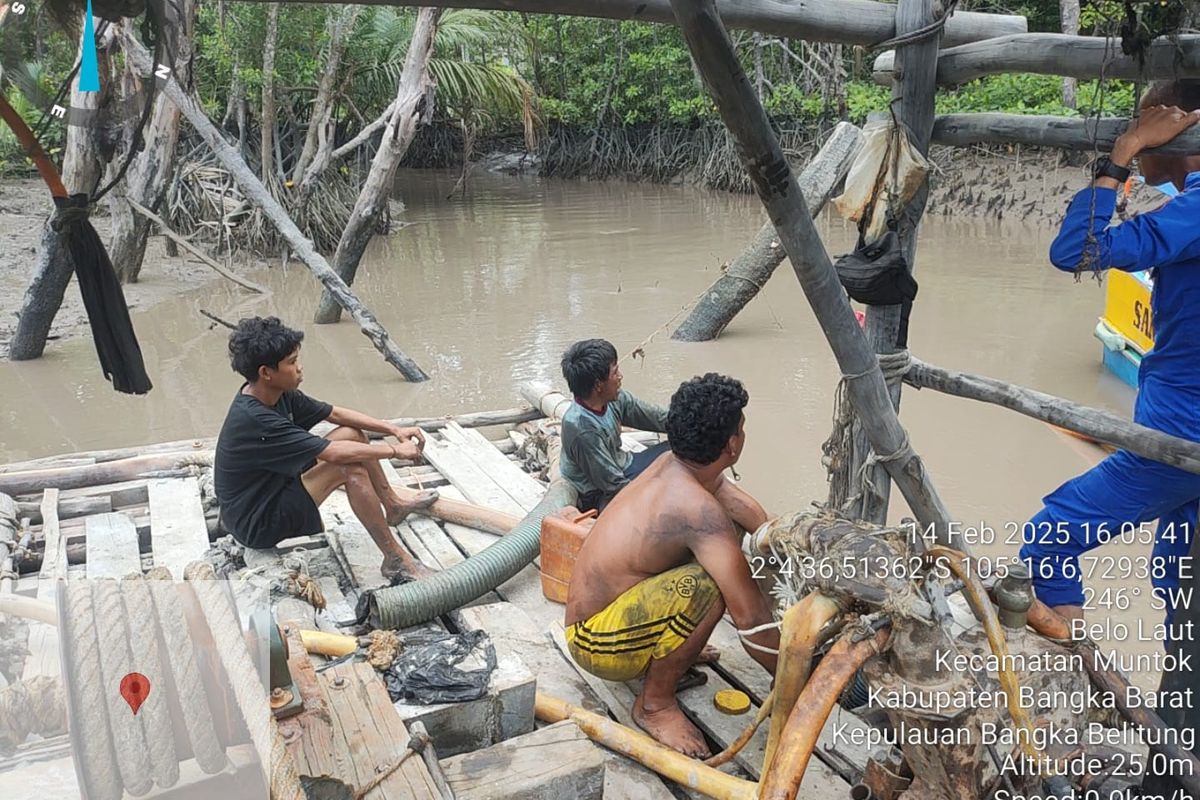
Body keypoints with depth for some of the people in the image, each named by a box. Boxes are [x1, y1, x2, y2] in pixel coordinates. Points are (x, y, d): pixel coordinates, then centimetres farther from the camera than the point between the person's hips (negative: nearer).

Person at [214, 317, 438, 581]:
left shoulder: (279, 394, -5)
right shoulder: (253, 420, -31)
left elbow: (336, 413, 6)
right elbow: (333, 453, -29)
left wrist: (394, 429, -3)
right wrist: (396, 451, -18)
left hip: (275, 487, 9)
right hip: (257, 525, -9)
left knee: (353, 434, 3)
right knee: (351, 467, -25)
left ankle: (393, 503, 19)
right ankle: (395, 559, -17)